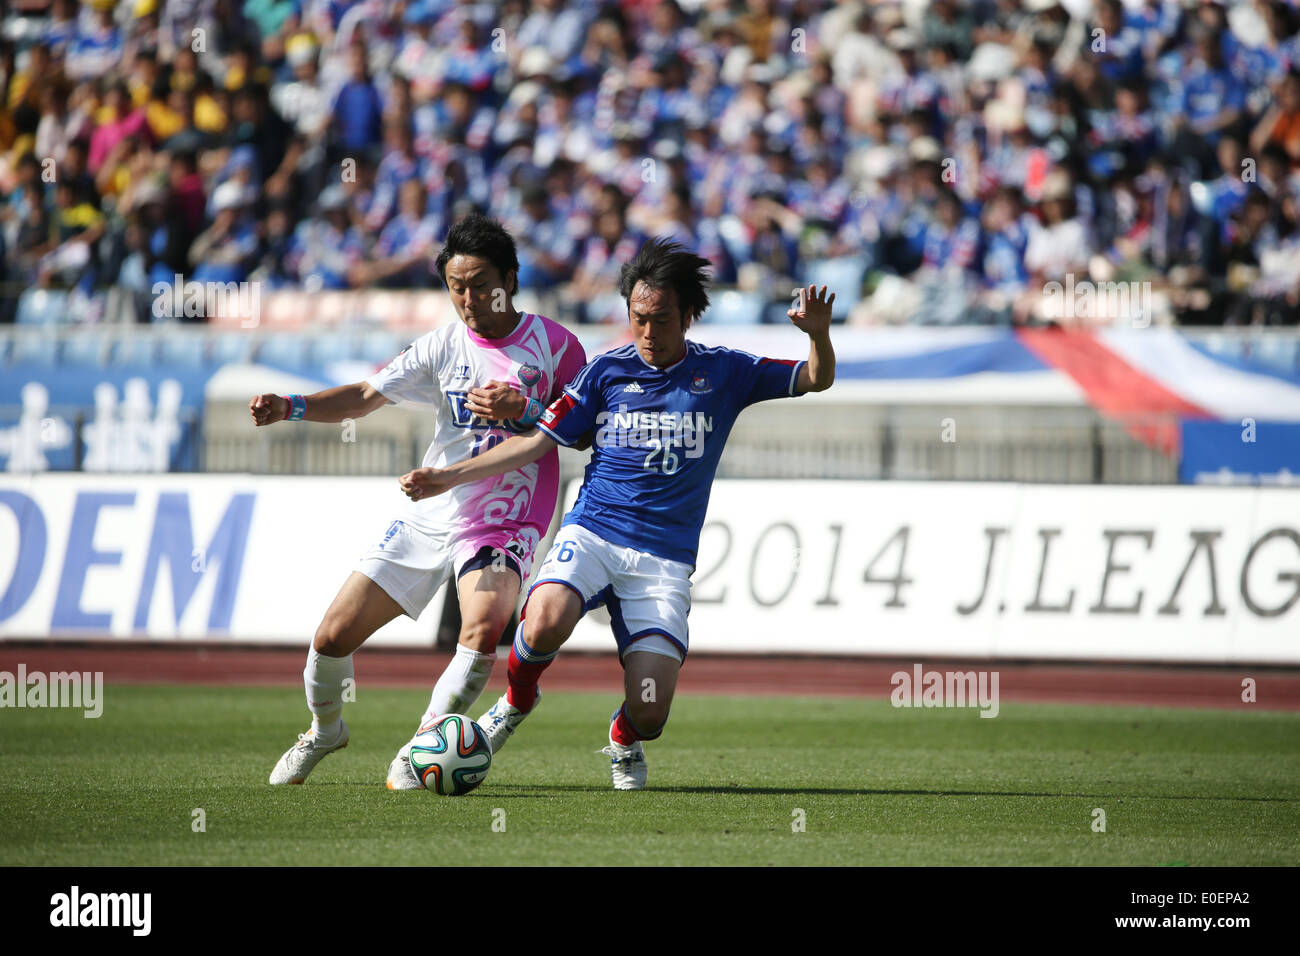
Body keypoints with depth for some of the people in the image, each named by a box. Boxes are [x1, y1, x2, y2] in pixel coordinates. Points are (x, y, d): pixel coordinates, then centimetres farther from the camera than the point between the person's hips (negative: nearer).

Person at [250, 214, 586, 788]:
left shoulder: (554, 344, -5)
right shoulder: (443, 347, 2)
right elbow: (367, 396, -1)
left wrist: (523, 409, -20)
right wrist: (290, 408, -16)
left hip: (502, 526, -3)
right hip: (427, 519, 3)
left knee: (485, 627, -33)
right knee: (333, 636, -2)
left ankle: (419, 749, -13)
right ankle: (324, 730, 30)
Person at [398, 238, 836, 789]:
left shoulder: (723, 373, 7)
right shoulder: (608, 371, 7)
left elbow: (816, 380, 8)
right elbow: (538, 441, 8)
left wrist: (818, 335, -15)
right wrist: (449, 477, 1)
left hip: (665, 556, 0)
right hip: (592, 533, 0)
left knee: (650, 713, -14)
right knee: (546, 621, -34)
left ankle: (624, 740, 26)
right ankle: (517, 702, 1)